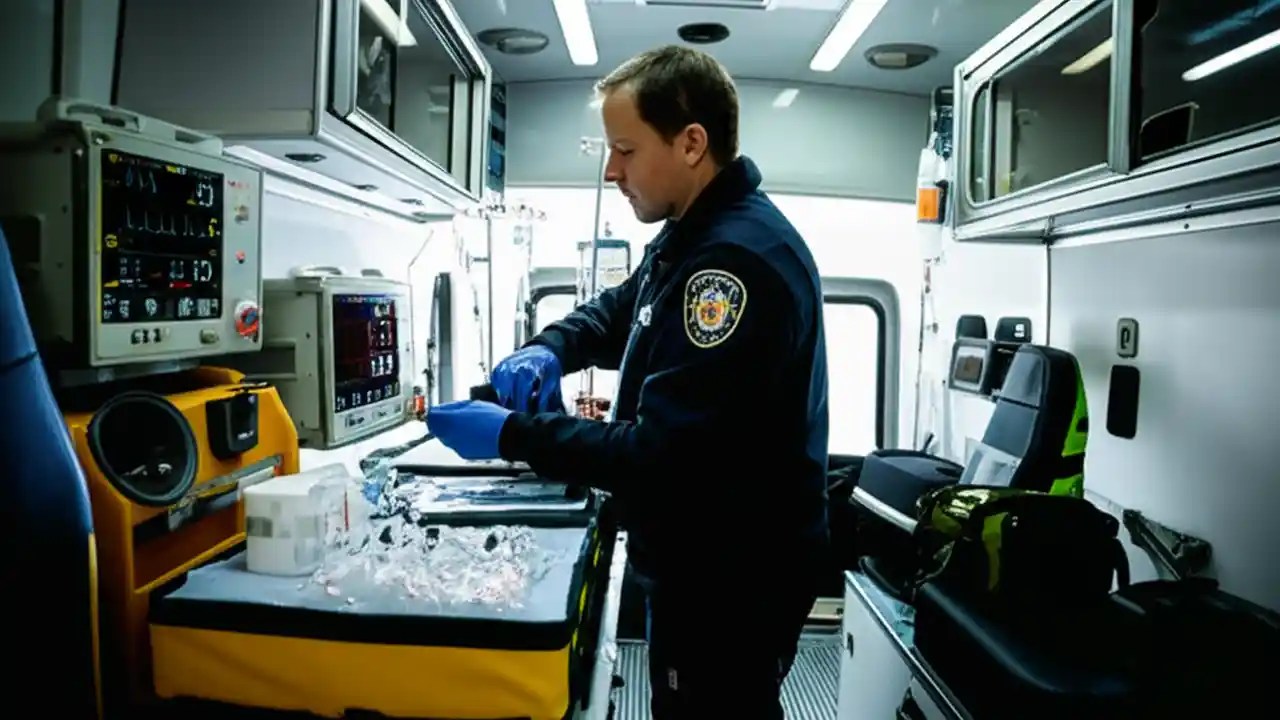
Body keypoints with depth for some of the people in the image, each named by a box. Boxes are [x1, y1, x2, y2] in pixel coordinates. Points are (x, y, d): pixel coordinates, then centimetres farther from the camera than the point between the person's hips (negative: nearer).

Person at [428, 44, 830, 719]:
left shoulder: (741, 259, -27)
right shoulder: (693, 234, 7)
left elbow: (662, 455, -29)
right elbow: (616, 311, 20)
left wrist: (512, 434, -20)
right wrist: (549, 348, -1)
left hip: (732, 587, -9)